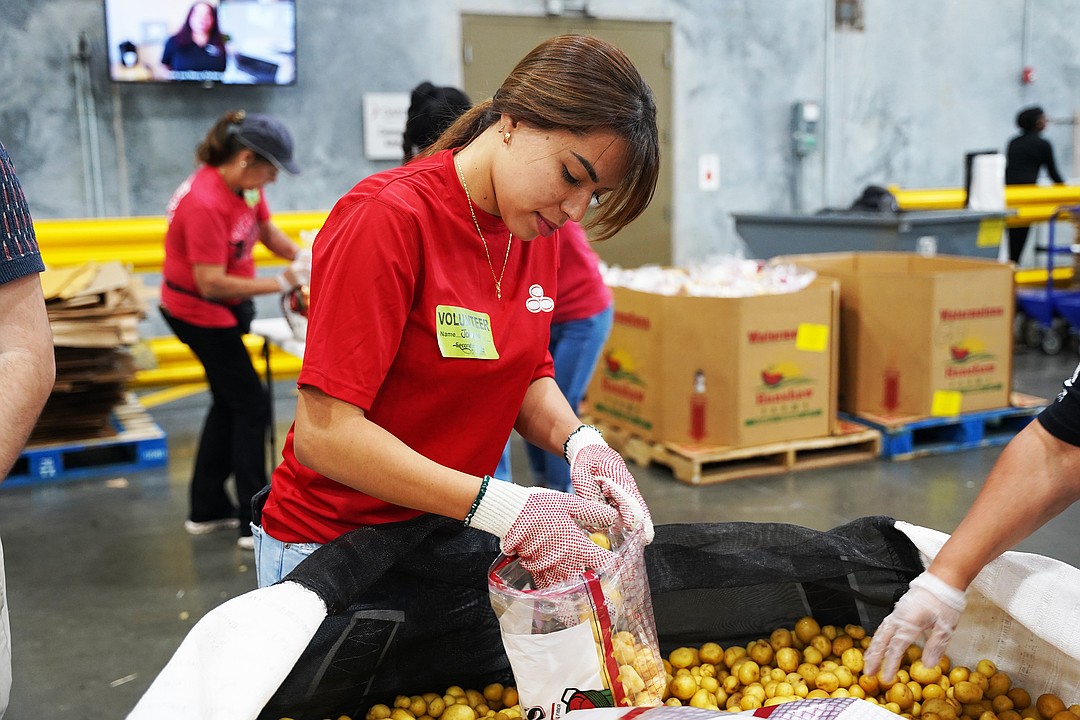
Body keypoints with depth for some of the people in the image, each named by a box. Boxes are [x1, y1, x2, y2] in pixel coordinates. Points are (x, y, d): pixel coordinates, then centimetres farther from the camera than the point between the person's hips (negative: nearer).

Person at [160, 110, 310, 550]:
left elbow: (267, 231, 8)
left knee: (229, 403, 18)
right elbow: (211, 284, -30)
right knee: (251, 405, -4)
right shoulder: (205, 203, -30)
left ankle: (207, 510, 30)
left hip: (222, 310, 10)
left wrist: (303, 258, -11)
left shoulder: (244, 186, -3)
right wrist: (281, 283, -30)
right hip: (200, 313, -10)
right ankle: (256, 522, 5)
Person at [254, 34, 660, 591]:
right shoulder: (389, 218, -23)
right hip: (330, 548, -6)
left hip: (452, 537, 6)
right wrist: (499, 507, -33)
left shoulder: (538, 229, -1)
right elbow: (322, 431, -27)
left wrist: (580, 442, -14)